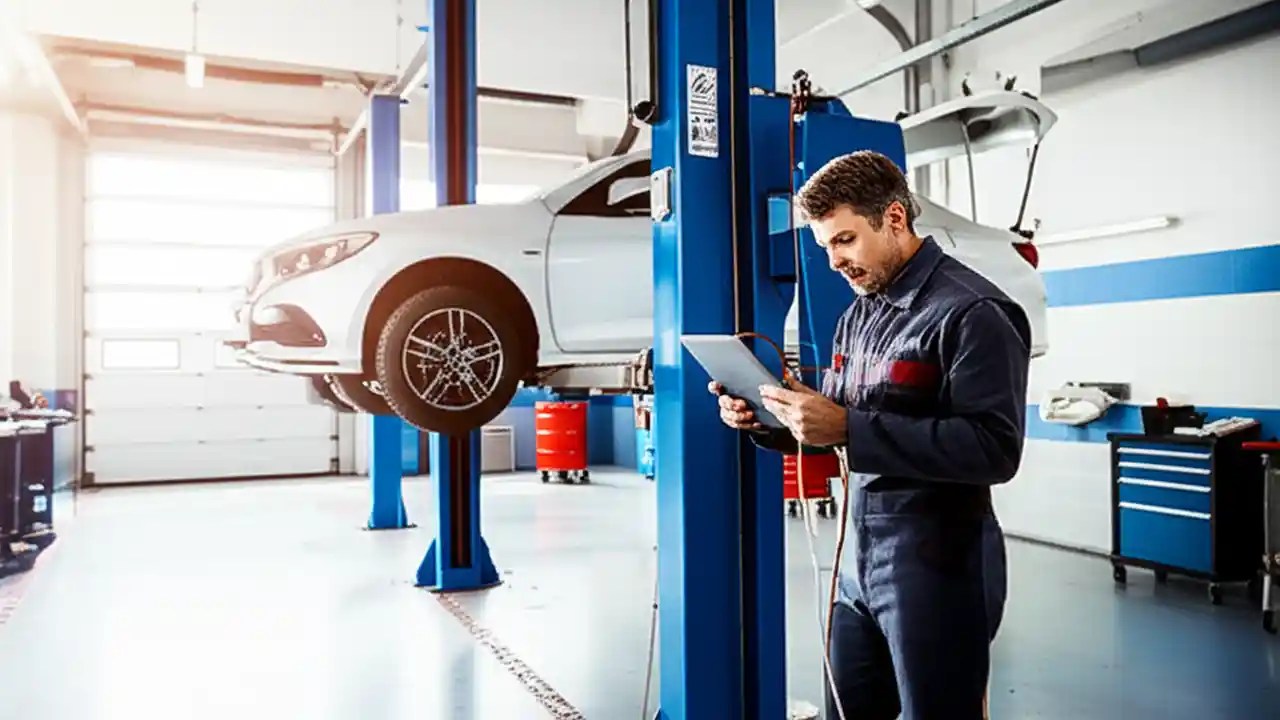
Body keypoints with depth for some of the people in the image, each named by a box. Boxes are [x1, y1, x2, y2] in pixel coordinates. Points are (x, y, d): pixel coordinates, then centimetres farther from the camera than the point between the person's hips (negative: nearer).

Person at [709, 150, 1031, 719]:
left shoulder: (971, 312, -14)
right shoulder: (858, 316, 12)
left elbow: (994, 450, -24)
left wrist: (847, 428, -27)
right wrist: (764, 420, -3)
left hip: (937, 565, -8)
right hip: (858, 560, 8)